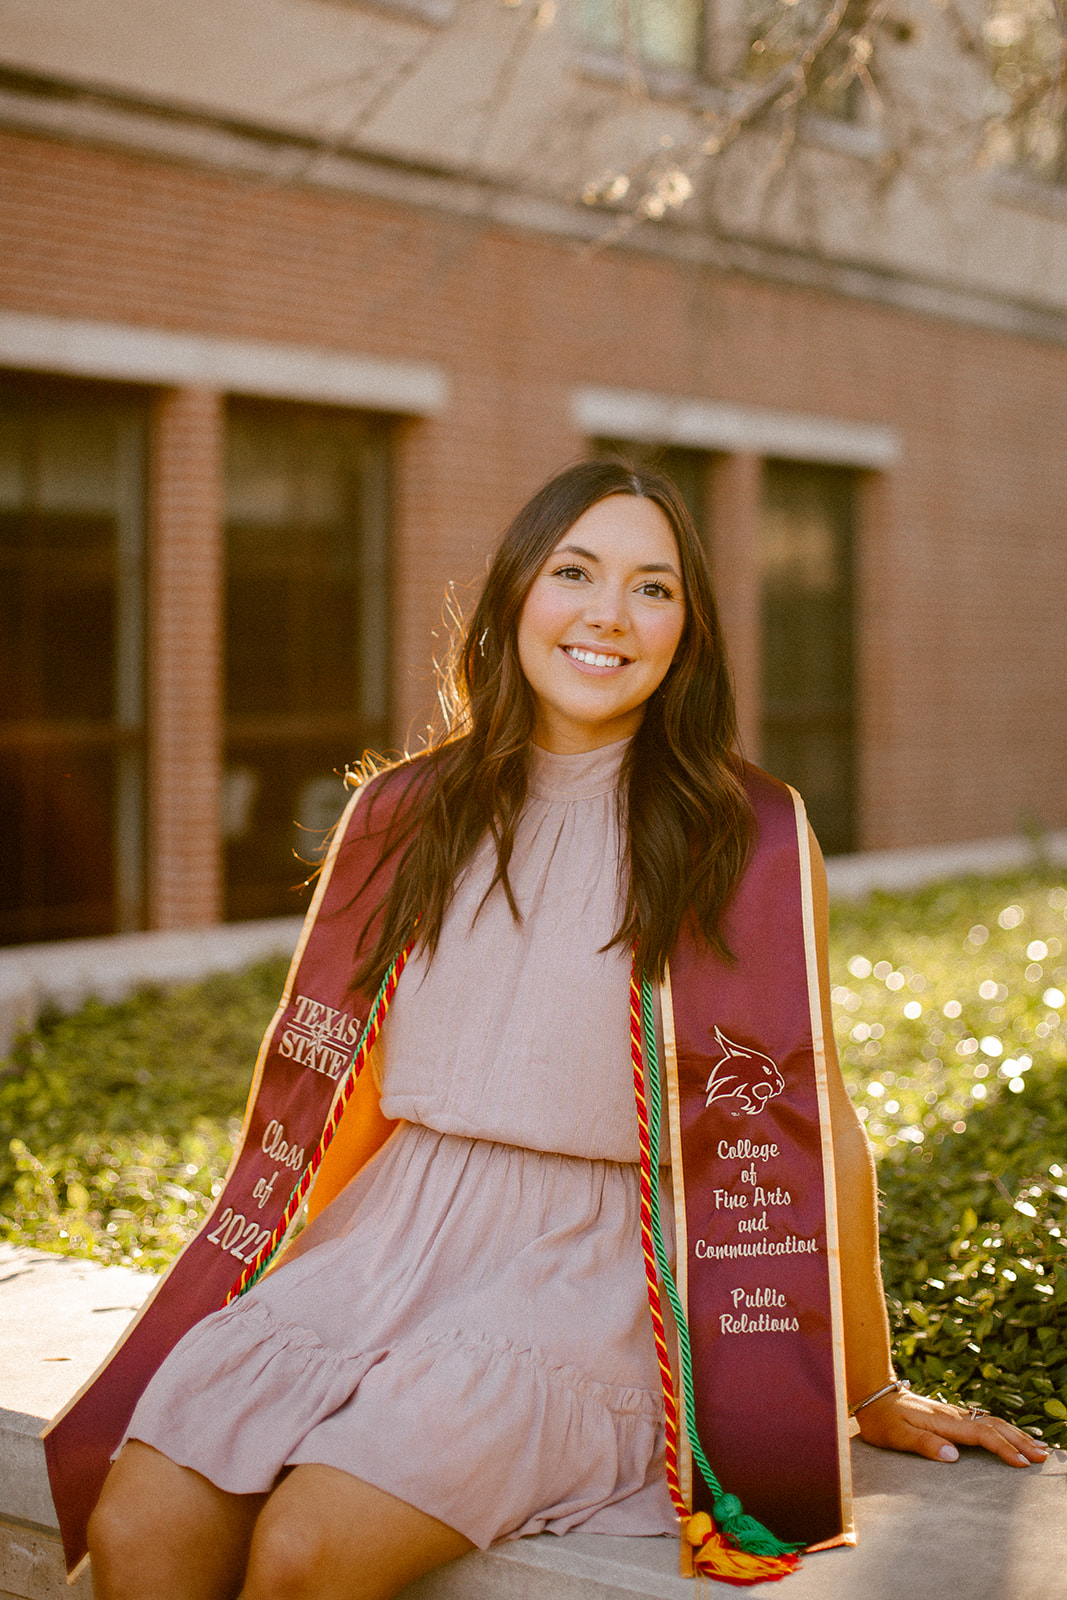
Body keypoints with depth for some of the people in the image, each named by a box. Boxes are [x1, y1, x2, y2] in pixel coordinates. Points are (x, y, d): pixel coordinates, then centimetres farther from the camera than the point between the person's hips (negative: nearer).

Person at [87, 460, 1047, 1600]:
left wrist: (871, 1394, 6)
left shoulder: (740, 839, -4)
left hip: (587, 1275, -4)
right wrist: (275, 1305, 22)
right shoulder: (422, 811, 8)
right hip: (391, 1248, 4)